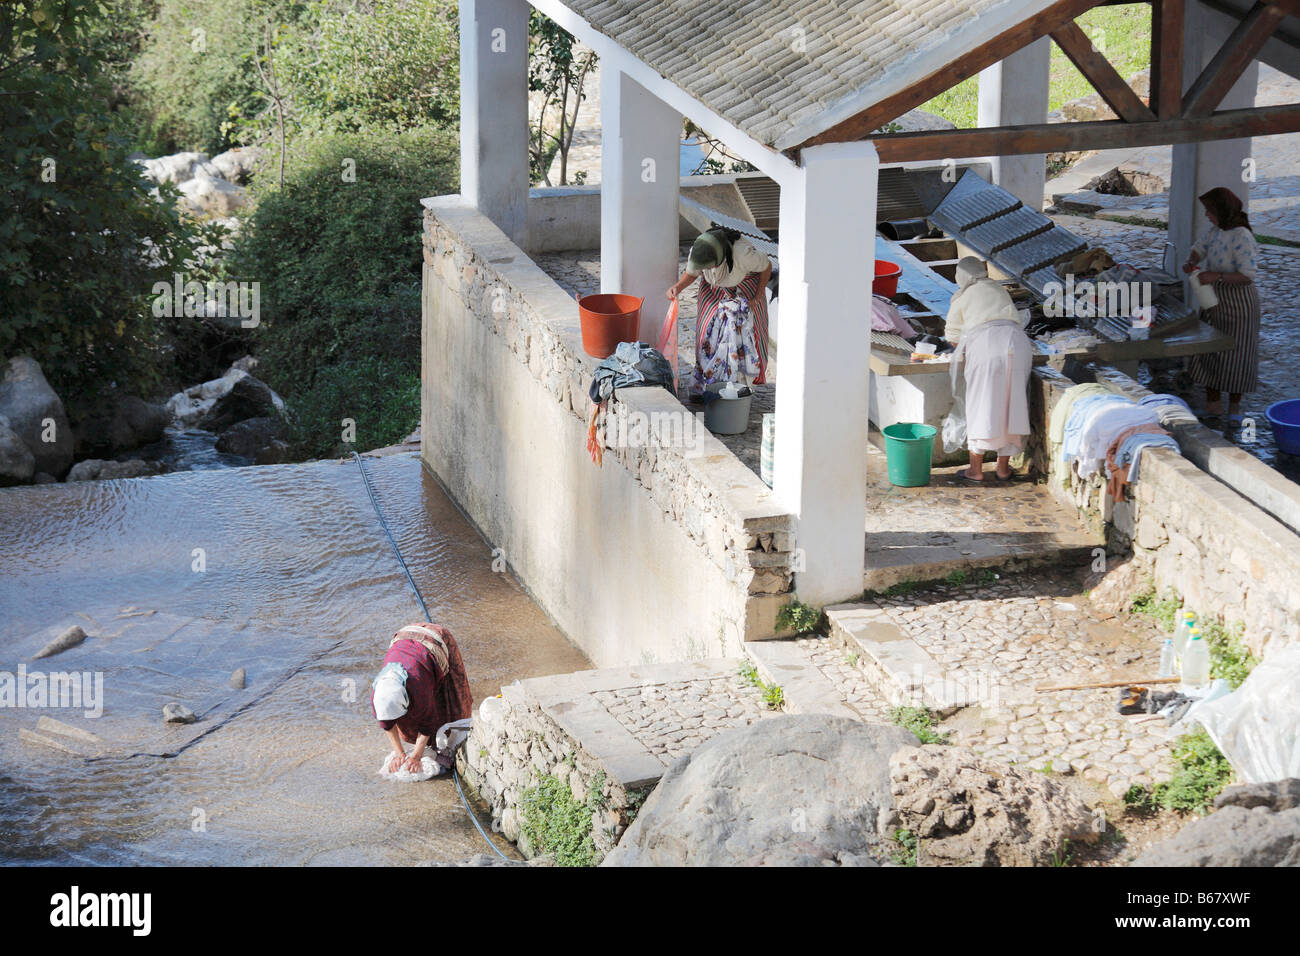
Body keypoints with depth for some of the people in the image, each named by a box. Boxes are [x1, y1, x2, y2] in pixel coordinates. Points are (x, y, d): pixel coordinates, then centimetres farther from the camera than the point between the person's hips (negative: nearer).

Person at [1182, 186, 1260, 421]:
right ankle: (1213, 404, 19)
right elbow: (1200, 248, 14)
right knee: (1209, 351, 9)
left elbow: (1248, 275, -27)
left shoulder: (1242, 237, -24)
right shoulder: (1217, 229, 0)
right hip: (1217, 302, 8)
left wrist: (1217, 276, -30)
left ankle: (1235, 404, 24)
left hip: (1239, 303, -8)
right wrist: (1190, 262, -7)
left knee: (1236, 355, 7)